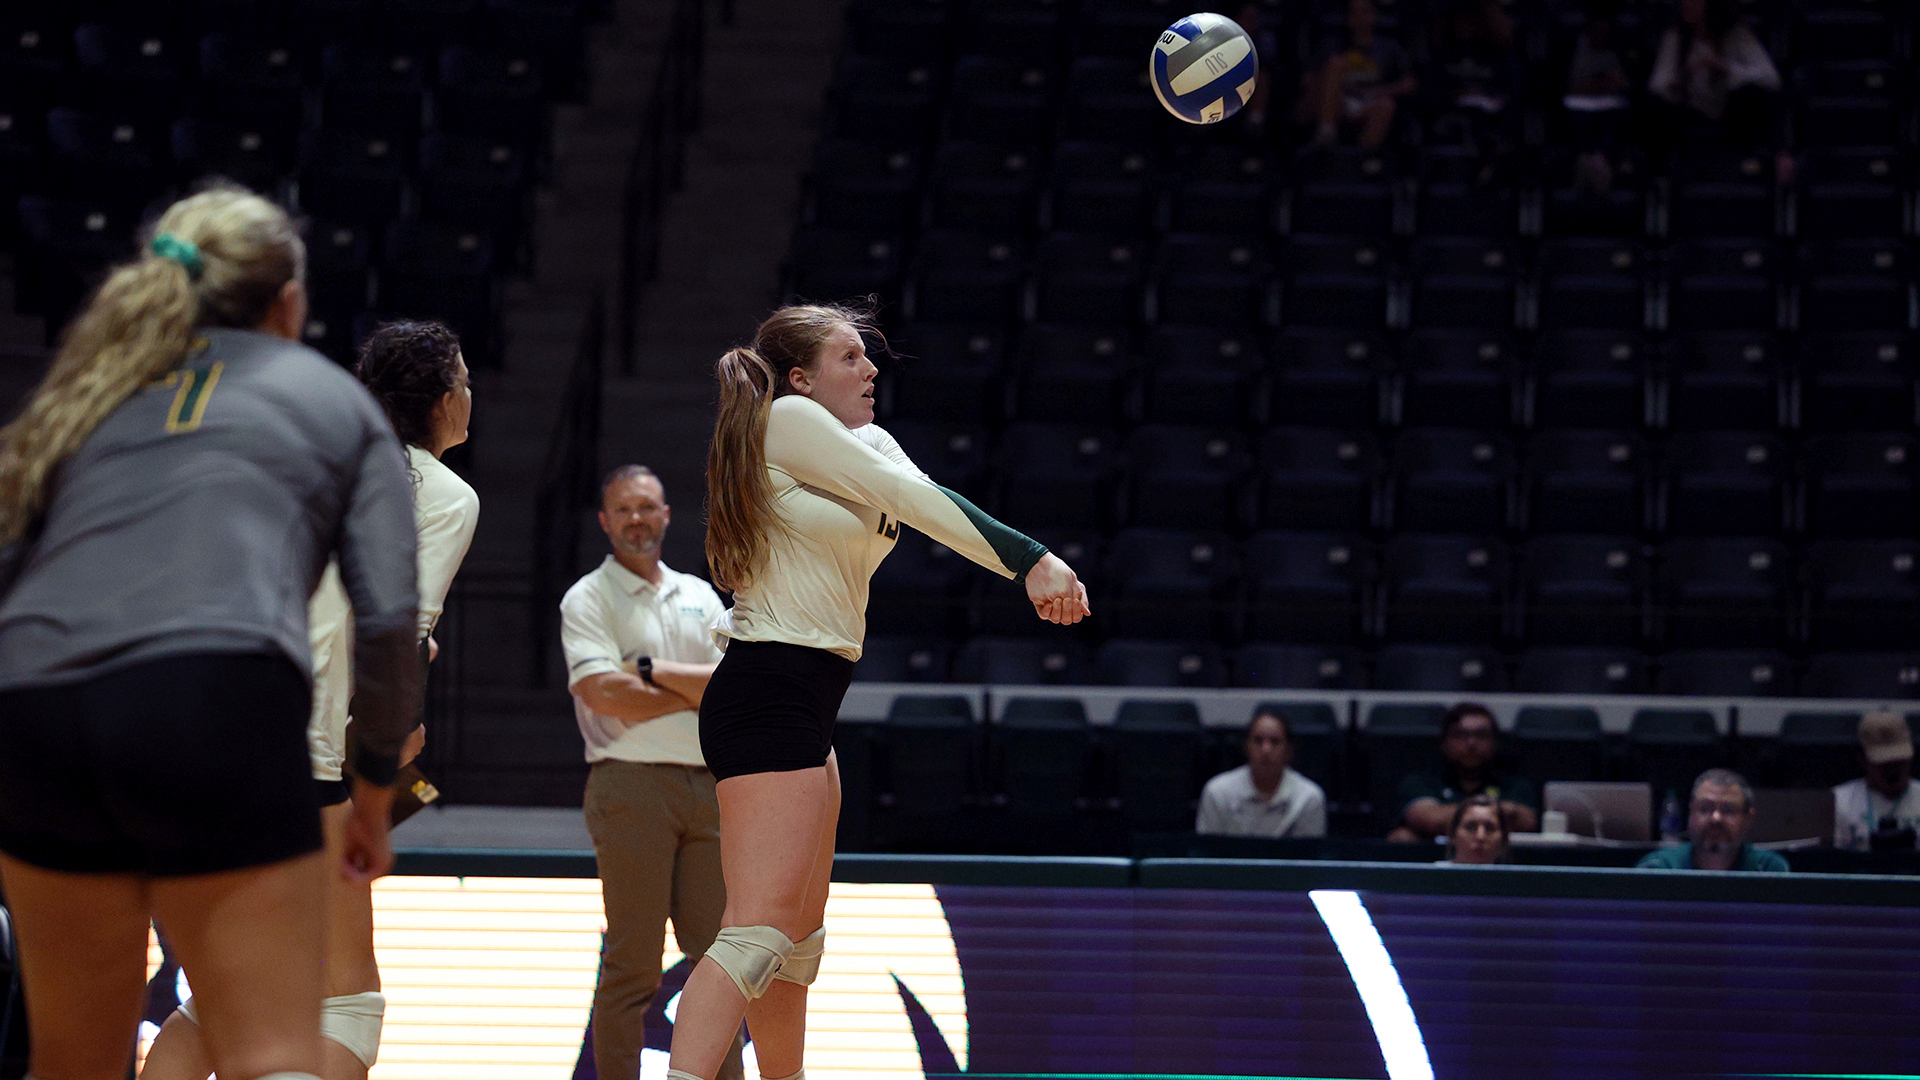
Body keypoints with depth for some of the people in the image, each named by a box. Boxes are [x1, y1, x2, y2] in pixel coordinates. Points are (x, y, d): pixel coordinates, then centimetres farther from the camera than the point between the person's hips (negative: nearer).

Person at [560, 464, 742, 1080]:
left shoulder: (700, 597, 18)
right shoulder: (588, 599, 2)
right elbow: (606, 696, -13)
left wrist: (654, 670, -7)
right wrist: (698, 695, -3)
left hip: (709, 785, 5)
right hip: (632, 784, -5)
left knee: (717, 954, 3)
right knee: (633, 965, -7)